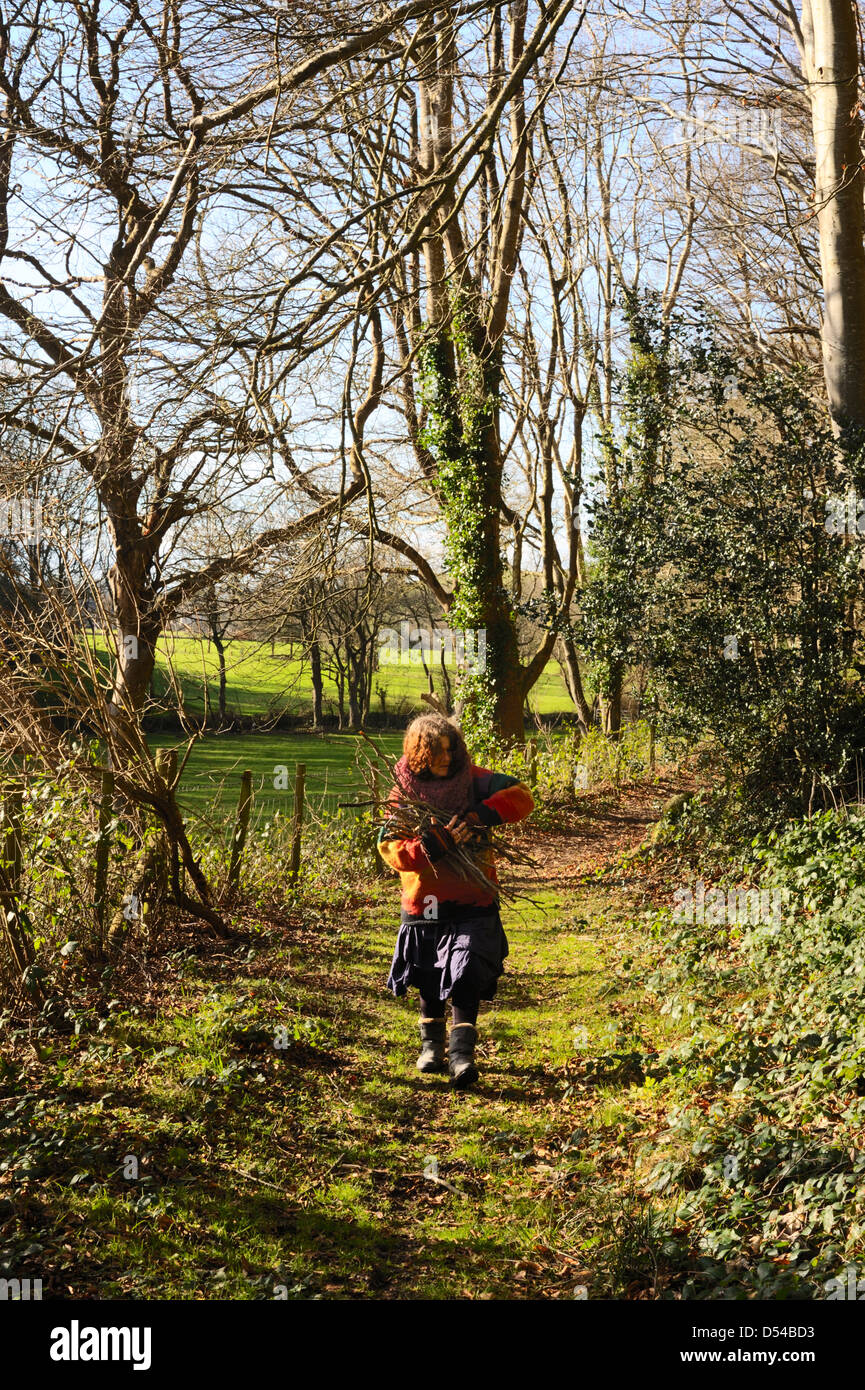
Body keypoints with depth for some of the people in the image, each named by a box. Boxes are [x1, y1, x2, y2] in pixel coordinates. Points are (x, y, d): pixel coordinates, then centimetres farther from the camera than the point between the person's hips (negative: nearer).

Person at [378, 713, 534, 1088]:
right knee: (430, 983, 16)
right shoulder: (403, 793, -6)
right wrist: (434, 843, -30)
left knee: (465, 980, -12)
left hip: (473, 902, -1)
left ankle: (461, 1054, -9)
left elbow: (521, 796, -14)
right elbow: (390, 849, -13)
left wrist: (482, 814, -30)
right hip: (424, 901, 2)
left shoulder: (473, 780, -5)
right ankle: (431, 1044, 36)